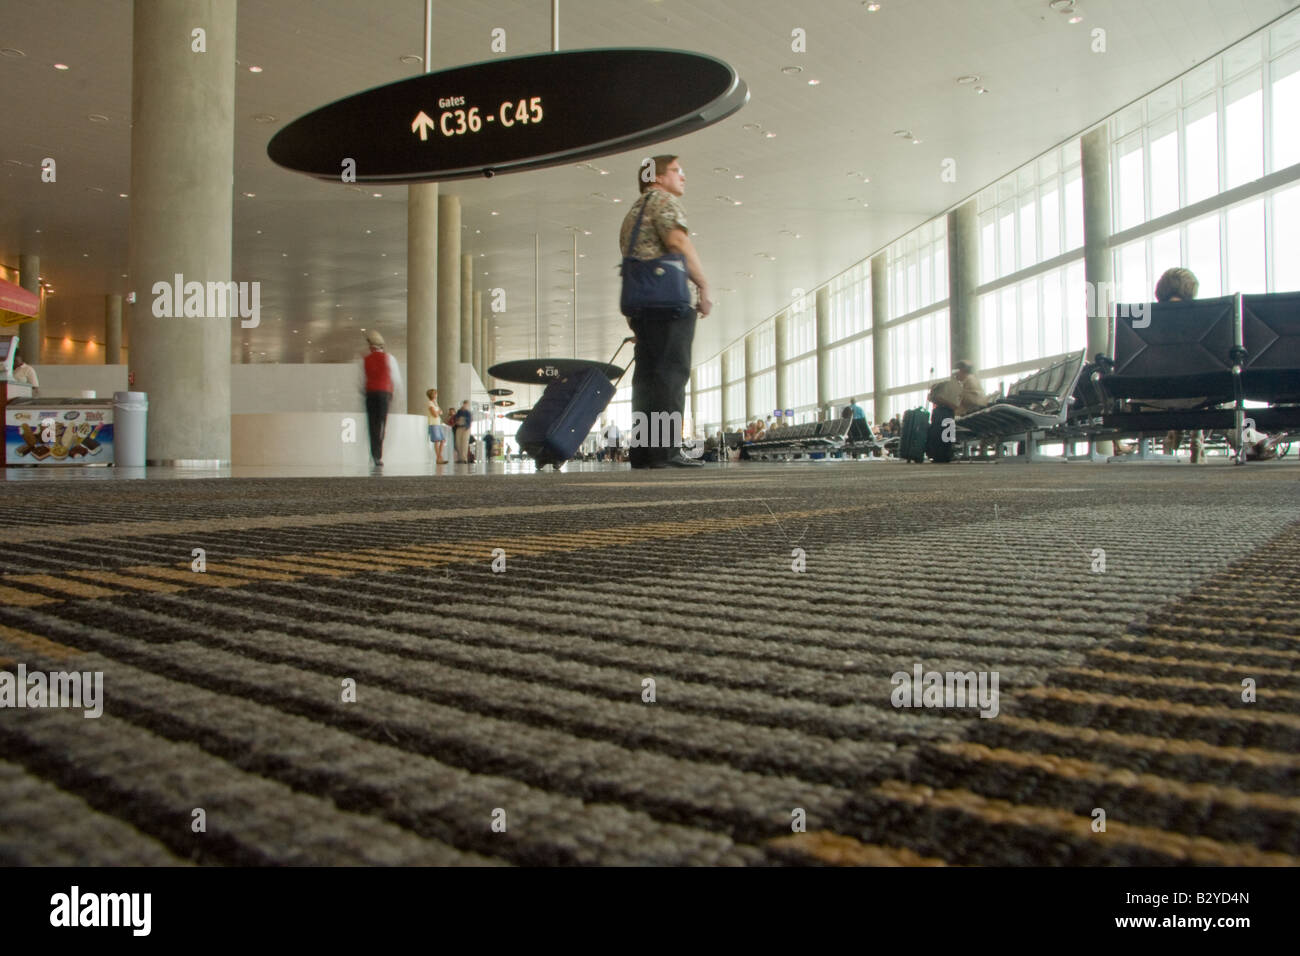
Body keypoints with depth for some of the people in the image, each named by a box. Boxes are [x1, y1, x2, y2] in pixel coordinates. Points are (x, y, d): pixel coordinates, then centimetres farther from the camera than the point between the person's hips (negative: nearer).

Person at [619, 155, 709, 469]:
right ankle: (665, 450, -19)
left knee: (648, 375, 6)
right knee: (671, 373, -13)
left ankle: (642, 452, 4)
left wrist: (633, 314, 23)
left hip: (638, 302, 9)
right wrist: (703, 288, -11)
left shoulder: (633, 212, 30)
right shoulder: (664, 200, 3)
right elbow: (679, 242, -13)